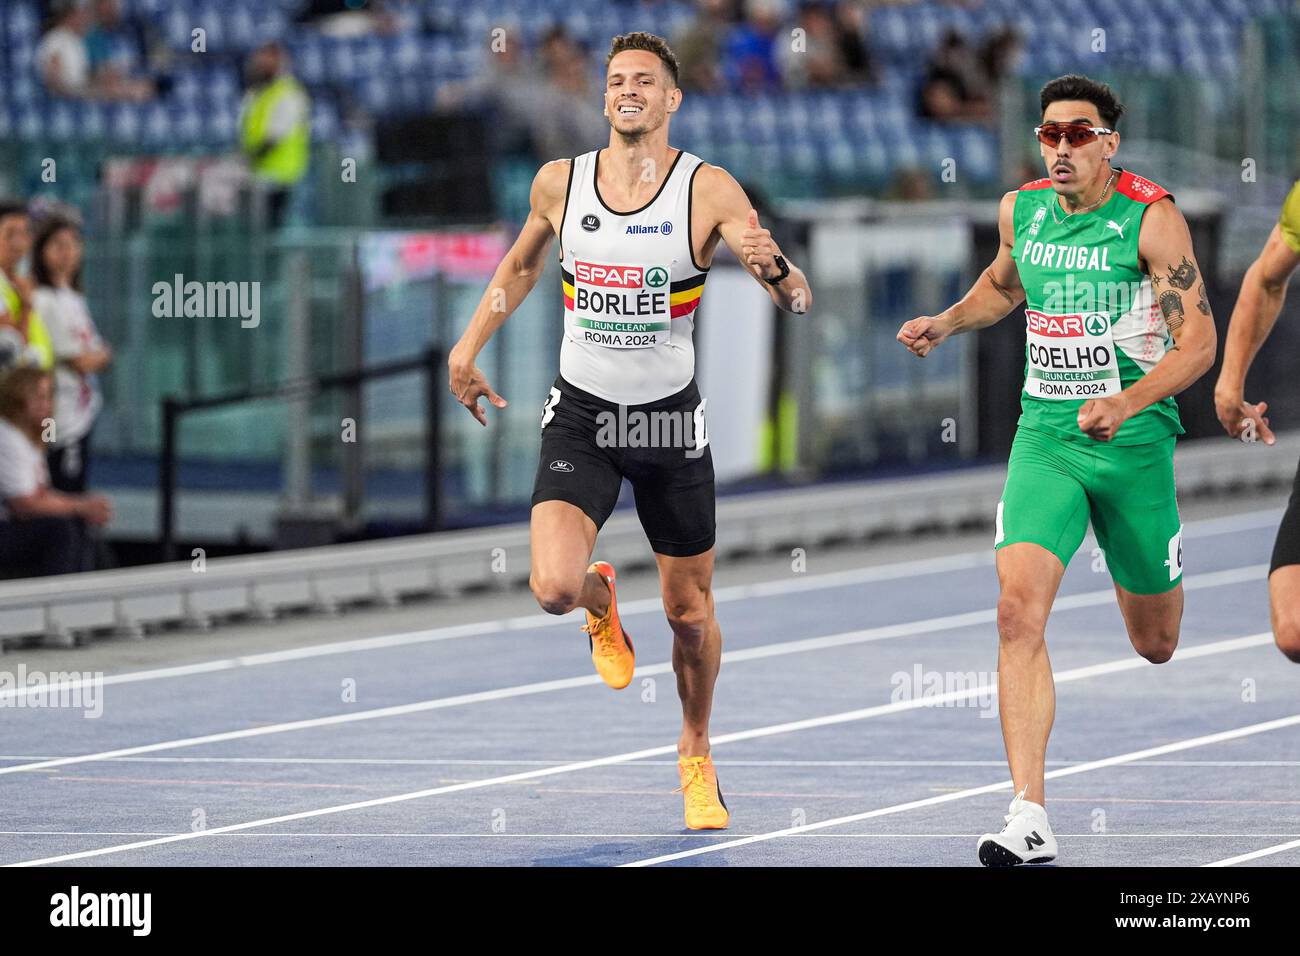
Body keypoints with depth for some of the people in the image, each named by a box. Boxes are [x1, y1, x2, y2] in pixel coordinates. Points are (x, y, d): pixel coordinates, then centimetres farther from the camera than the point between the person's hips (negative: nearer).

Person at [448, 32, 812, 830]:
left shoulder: (708, 189, -9)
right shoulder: (560, 182, 0)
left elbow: (799, 301, -14)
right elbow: (521, 264, 21)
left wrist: (774, 267, -35)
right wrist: (469, 348, 16)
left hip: (671, 419, -1)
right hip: (581, 417, 1)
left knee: (691, 612, 9)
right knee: (554, 587, -20)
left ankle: (696, 755, 35)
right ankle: (601, 601, 18)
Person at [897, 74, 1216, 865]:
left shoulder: (1153, 220, -11)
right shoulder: (1022, 210, 3)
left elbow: (1199, 340, -15)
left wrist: (1126, 402, -29)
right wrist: (948, 323, 8)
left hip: (1134, 441, -3)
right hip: (1045, 437, 3)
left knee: (1155, 645, 13)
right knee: (1020, 610, -20)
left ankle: (1150, 583, 55)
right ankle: (1030, 818, -23)